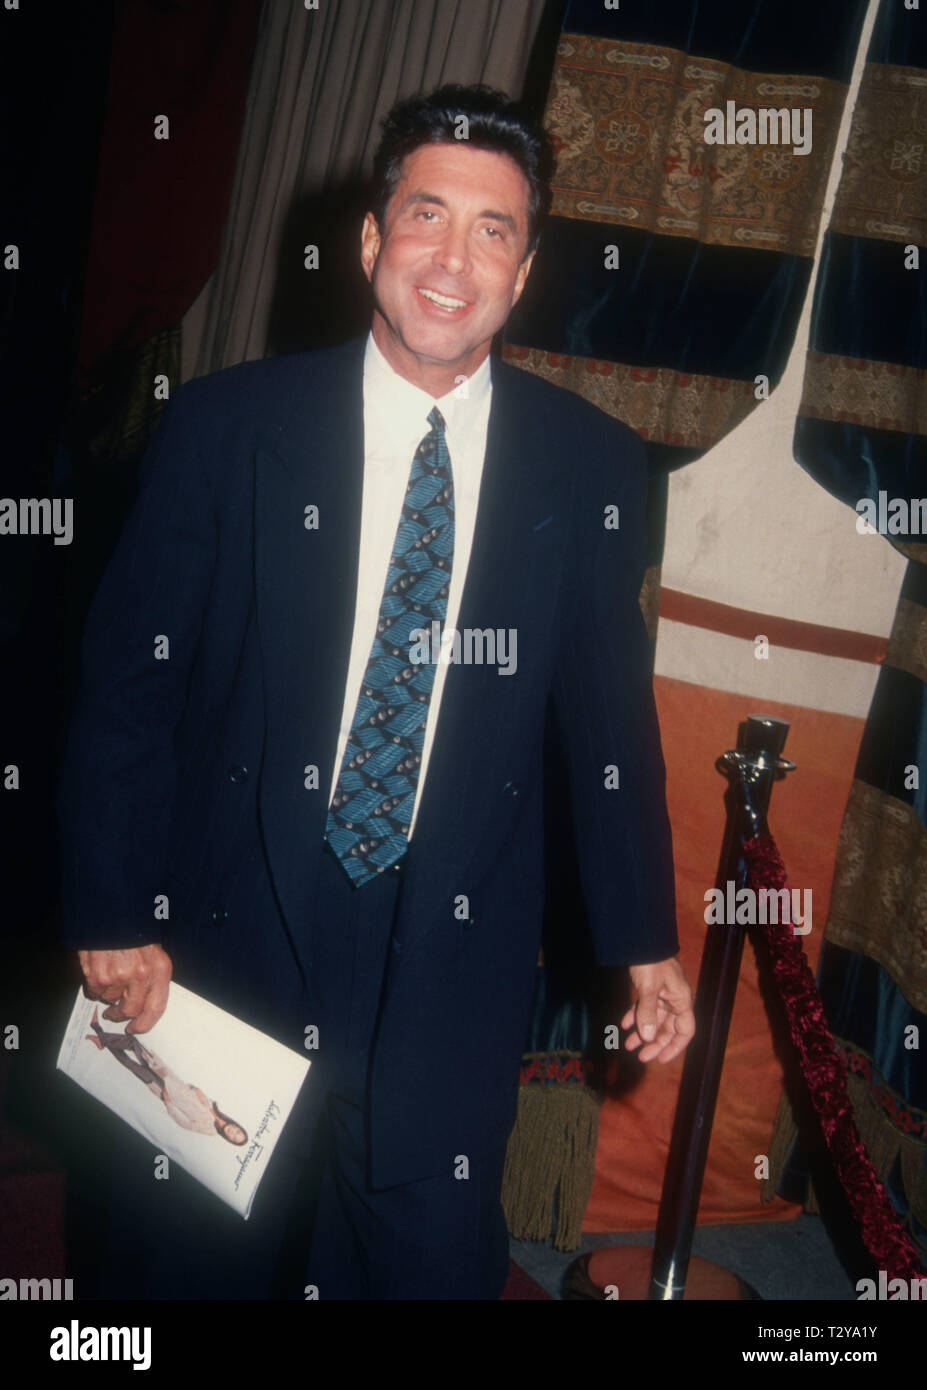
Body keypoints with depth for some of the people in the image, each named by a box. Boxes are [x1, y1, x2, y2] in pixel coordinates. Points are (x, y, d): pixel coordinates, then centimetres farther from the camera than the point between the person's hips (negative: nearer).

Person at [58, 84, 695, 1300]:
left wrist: (645, 941, 8)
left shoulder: (591, 468, -2)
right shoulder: (225, 428, -6)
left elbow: (612, 718, 5)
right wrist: (114, 918, -4)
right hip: (227, 933, 0)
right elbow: (126, 684, -3)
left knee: (437, 1262, 12)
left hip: (456, 964, 1)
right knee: (199, 1260, 17)